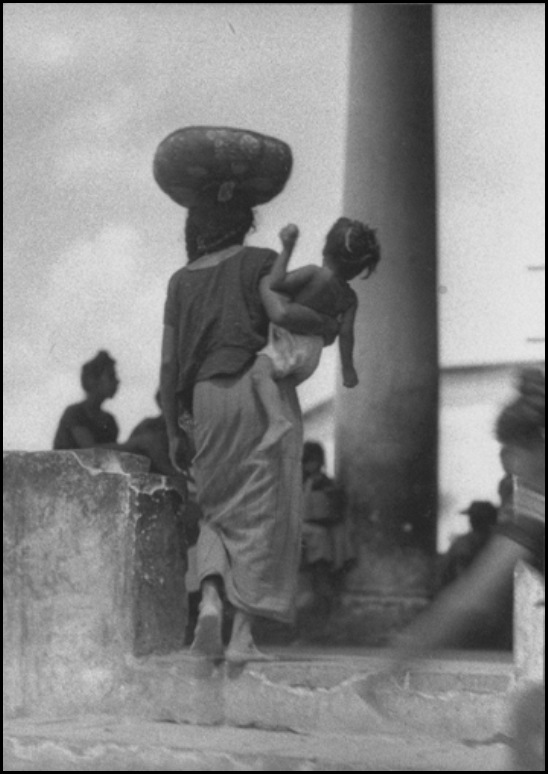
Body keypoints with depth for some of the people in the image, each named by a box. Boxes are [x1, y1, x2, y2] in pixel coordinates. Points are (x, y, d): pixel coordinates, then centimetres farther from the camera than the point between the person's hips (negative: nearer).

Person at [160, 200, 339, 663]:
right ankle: (243, 635, -4)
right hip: (262, 389, -3)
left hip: (208, 398, 3)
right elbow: (281, 312, -18)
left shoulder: (182, 281, 12)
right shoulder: (259, 263, 1)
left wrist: (173, 431, 15)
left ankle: (210, 603, -10)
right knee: (262, 514, 1)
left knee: (220, 513, 16)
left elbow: (169, 363, 9)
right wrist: (326, 324, 1)